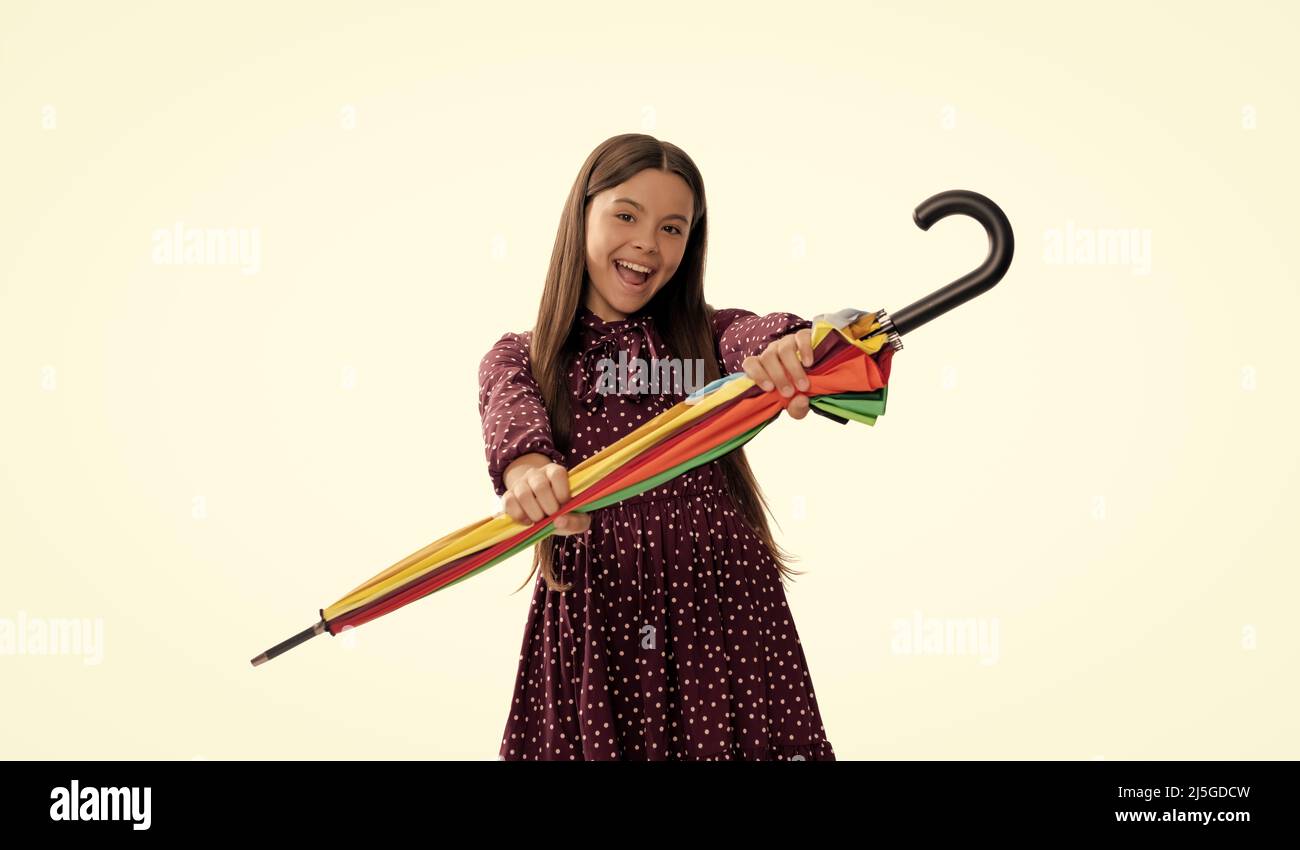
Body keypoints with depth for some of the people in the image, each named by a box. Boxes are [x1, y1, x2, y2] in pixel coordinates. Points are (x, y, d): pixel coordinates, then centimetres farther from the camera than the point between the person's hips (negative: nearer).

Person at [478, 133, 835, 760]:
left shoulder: (708, 336, 10)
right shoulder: (517, 358, 10)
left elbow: (755, 335, -14)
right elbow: (511, 415, -14)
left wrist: (791, 346, -40)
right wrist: (527, 469, -38)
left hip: (724, 618, 0)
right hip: (589, 625, 0)